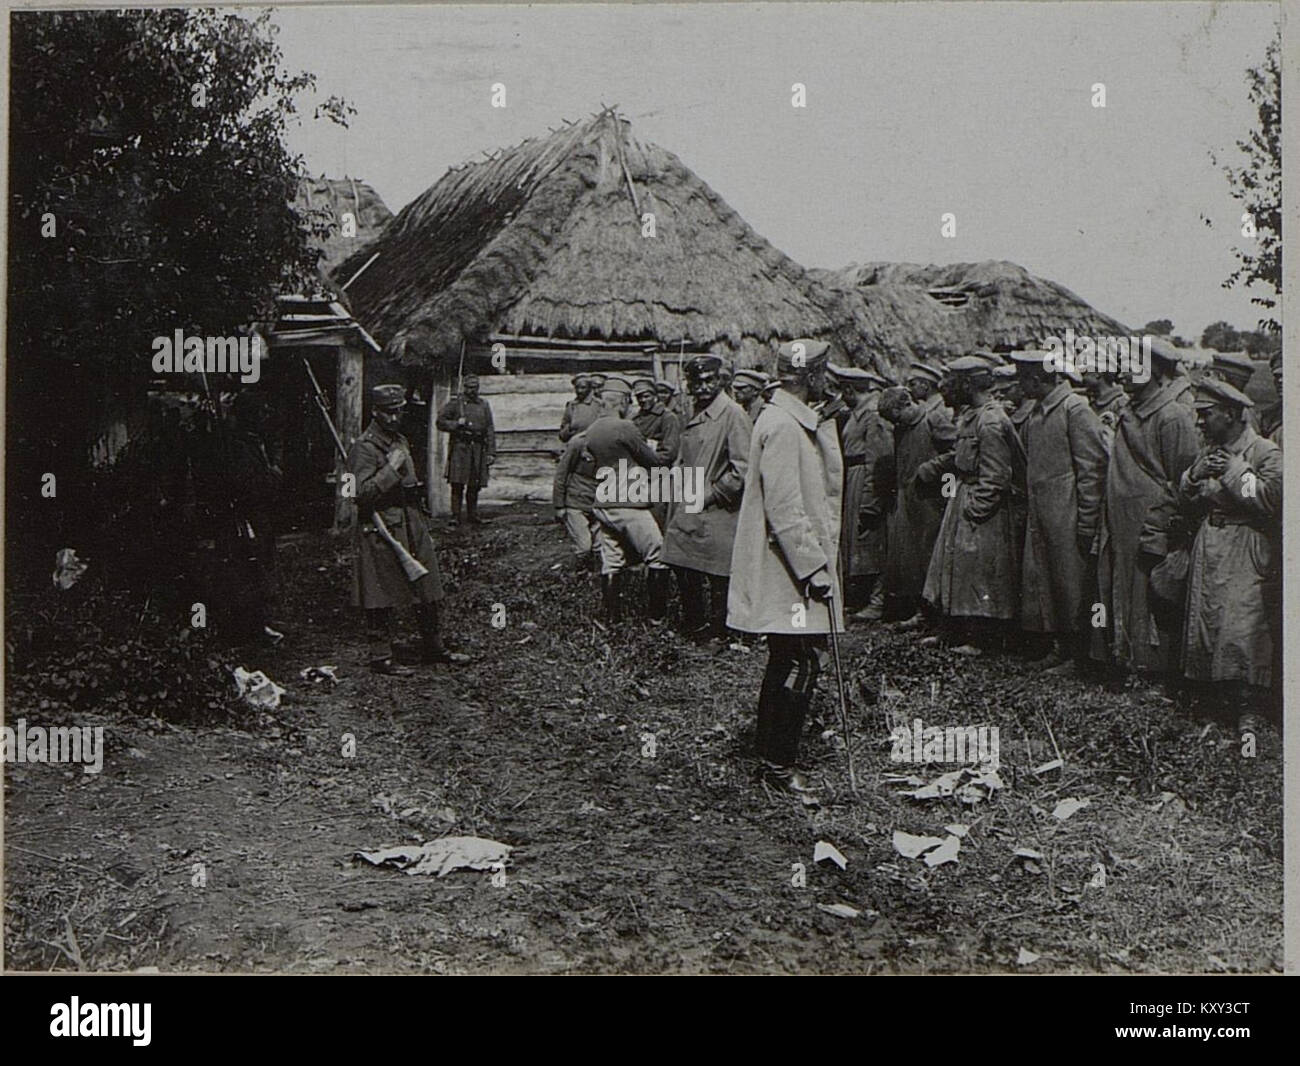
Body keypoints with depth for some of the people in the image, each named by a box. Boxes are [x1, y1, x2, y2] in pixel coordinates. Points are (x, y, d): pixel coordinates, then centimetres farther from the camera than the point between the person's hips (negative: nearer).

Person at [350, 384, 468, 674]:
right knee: (381, 598, -1)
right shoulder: (365, 446, -12)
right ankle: (381, 657, 8)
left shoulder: (401, 441, 16)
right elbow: (361, 492, -21)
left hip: (411, 526, 9)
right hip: (380, 530, -8)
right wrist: (391, 469, -23)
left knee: (429, 591, 12)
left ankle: (433, 647, 25)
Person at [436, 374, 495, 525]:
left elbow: (490, 430, 12)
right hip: (460, 447, -3)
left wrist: (491, 453, 5)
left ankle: (473, 516, 18)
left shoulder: (484, 405, 15)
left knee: (474, 486, 7)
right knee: (457, 485, -7)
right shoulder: (454, 403, 5)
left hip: (478, 449, 3)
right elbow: (441, 422, 3)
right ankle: (455, 516, -3)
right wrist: (457, 424, -13)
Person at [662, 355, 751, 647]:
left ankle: (719, 636, 14)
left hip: (716, 512, -8)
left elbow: (742, 469, -18)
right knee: (683, 569, 15)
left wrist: (710, 494, -15)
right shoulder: (695, 416, 14)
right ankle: (694, 624, 33)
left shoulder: (733, 414, -13)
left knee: (717, 578, 1)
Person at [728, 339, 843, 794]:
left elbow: (824, 484, 14)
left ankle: (769, 749, 29)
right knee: (801, 663, -6)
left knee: (786, 662, 18)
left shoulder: (799, 422, 15)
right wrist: (815, 568, -23)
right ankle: (779, 762, 2)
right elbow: (784, 509, -23)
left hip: (793, 569, 11)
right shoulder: (782, 425, -18)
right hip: (789, 573, -11)